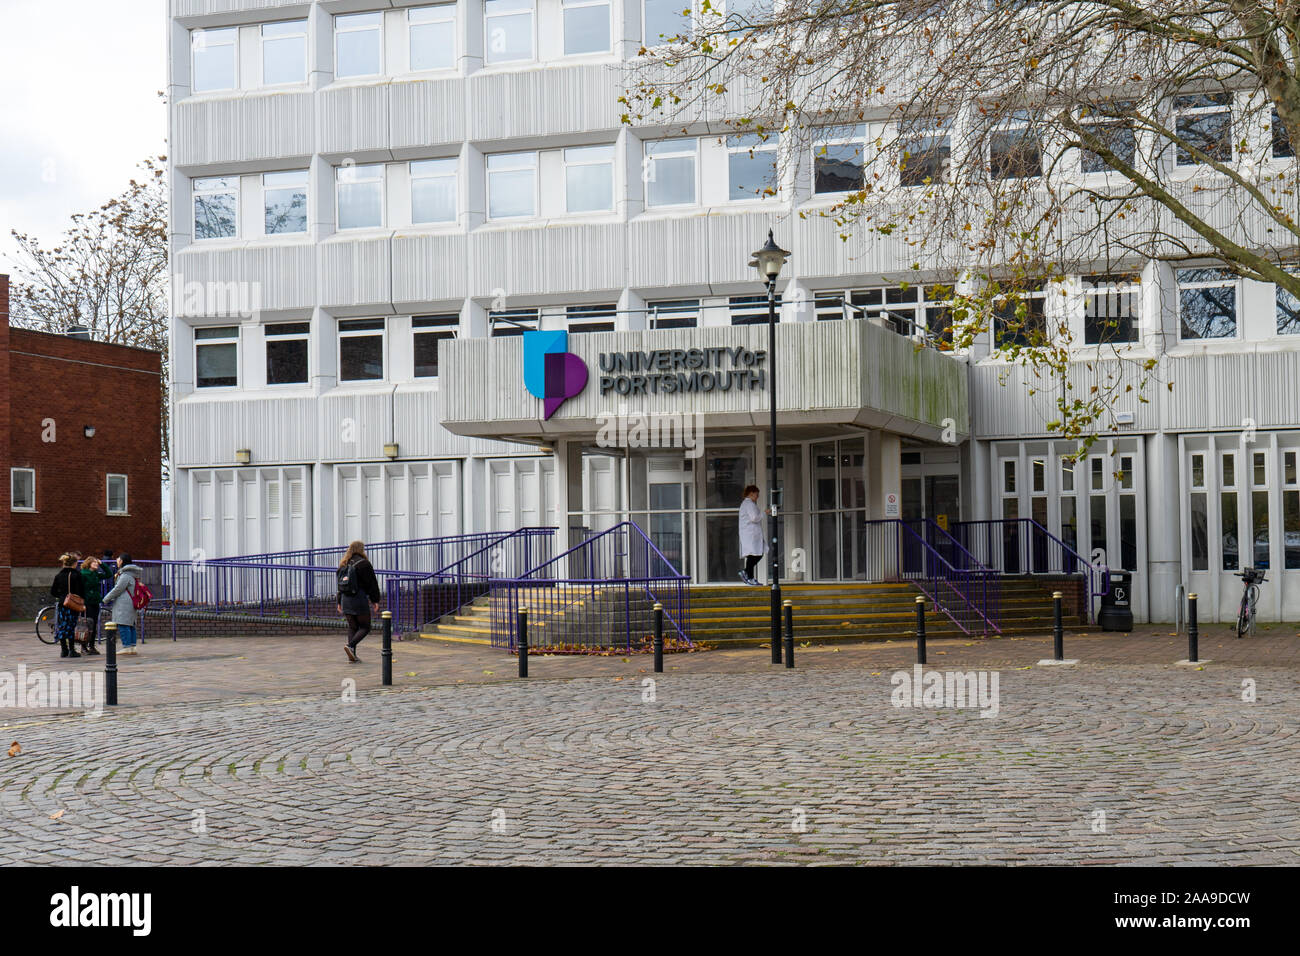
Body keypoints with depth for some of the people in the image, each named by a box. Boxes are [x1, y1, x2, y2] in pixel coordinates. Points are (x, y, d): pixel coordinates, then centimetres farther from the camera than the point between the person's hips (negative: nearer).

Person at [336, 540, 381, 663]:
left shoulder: (343, 565, 12)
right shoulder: (363, 563, -8)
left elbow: (340, 584, 17)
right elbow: (372, 583, -8)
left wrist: (340, 603, 23)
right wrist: (375, 601, -4)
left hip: (346, 600, 6)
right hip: (360, 600, -6)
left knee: (352, 627, 12)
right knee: (365, 627, 3)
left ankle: (352, 655, 5)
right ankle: (350, 646, -18)